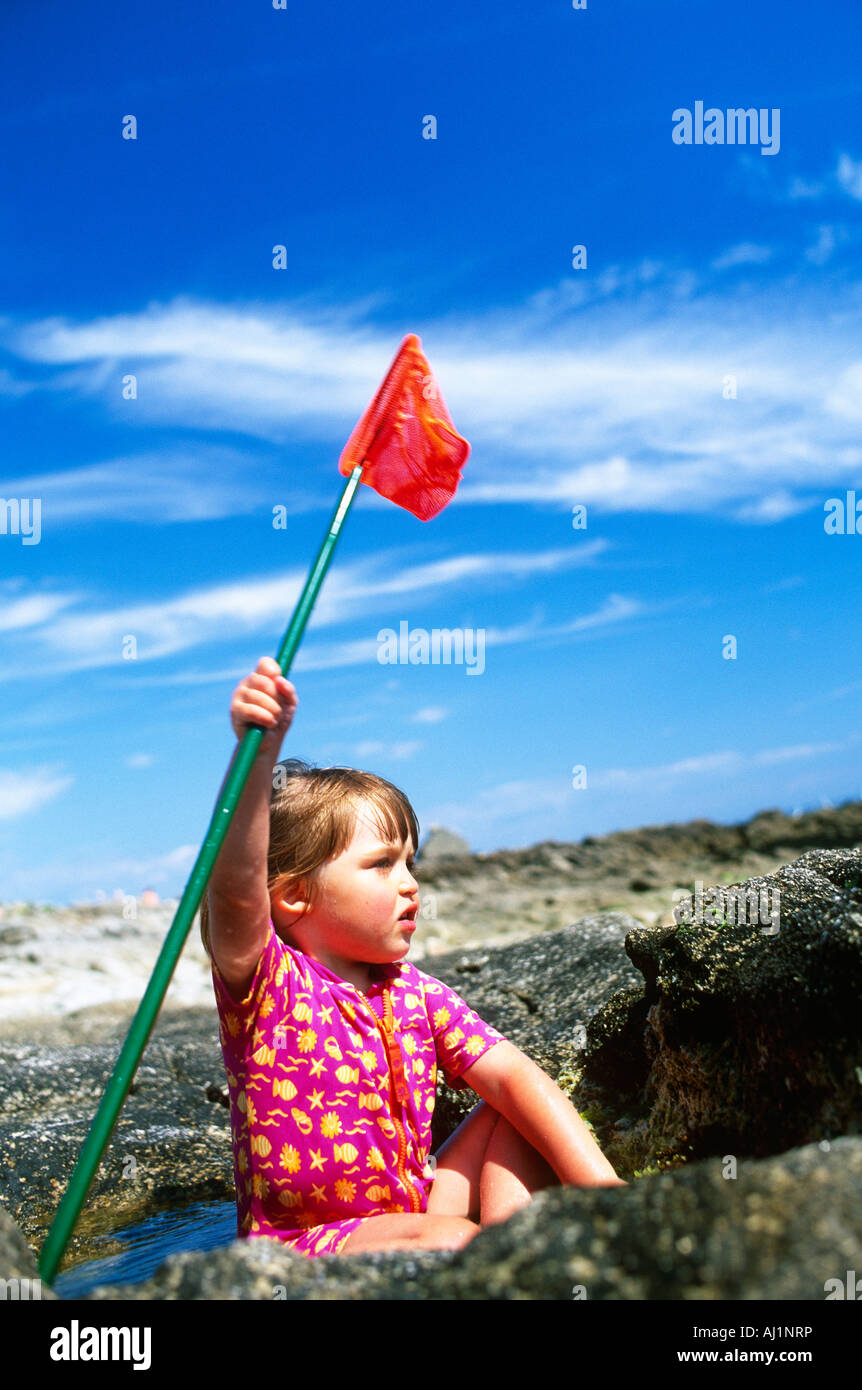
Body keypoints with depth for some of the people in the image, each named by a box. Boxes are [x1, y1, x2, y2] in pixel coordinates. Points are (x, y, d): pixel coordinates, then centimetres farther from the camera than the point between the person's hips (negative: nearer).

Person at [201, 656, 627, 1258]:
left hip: (412, 1217, 7)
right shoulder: (265, 983, -13)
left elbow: (511, 1075, -4)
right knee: (450, 1239, -33)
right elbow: (236, 889, -33)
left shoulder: (416, 993, 4)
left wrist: (599, 1187, -18)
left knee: (513, 1115, -3)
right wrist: (258, 752, -47)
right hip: (304, 1248, -7)